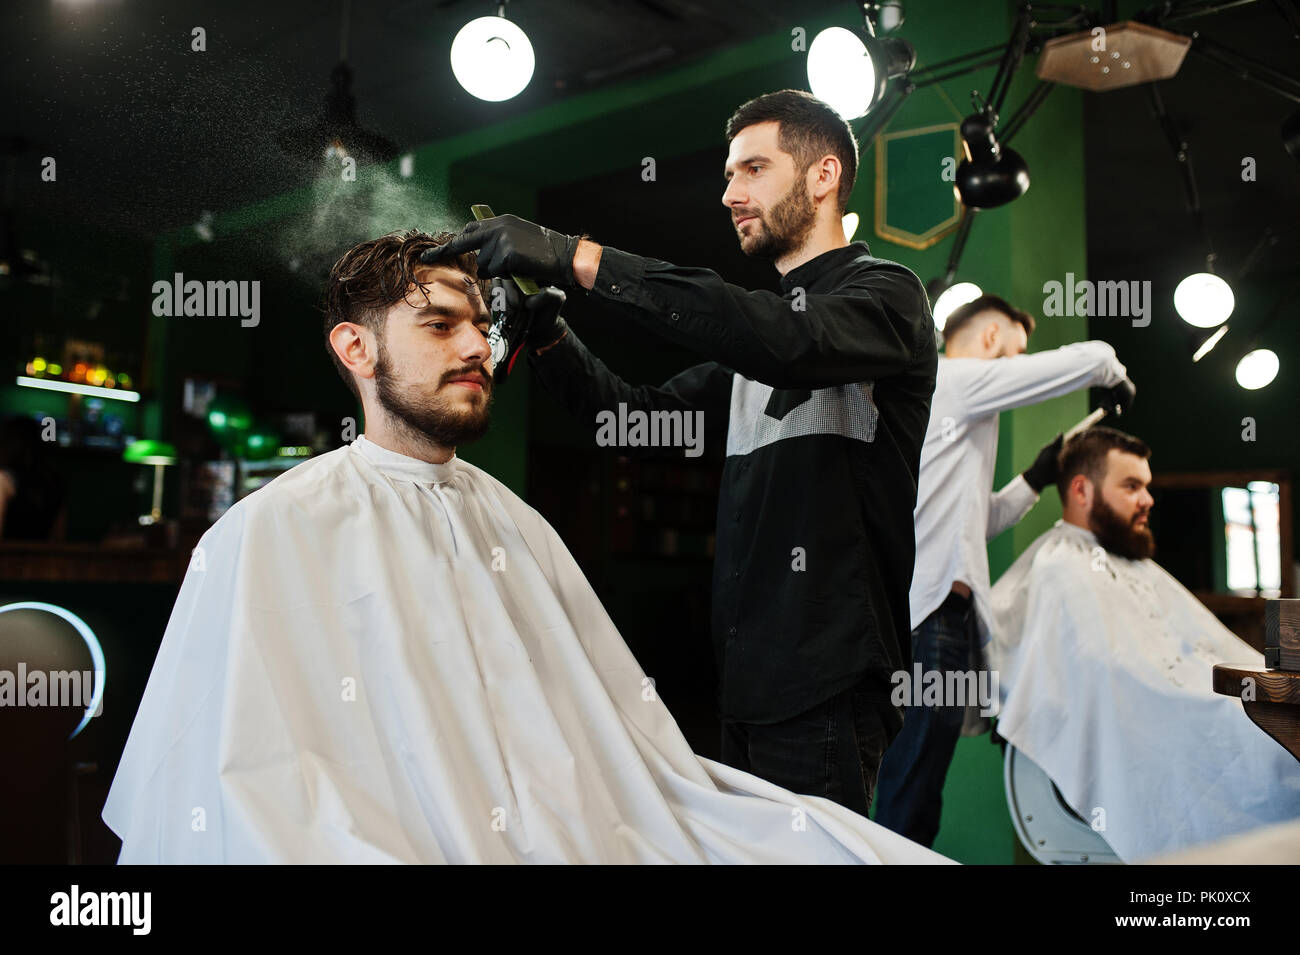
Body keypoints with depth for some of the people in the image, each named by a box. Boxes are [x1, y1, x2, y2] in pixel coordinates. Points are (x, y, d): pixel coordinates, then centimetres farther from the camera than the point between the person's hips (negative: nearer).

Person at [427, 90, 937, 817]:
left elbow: (787, 341, -28)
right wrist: (546, 332, 1)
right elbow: (641, 413, 17)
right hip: (748, 676, 8)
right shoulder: (765, 317, 21)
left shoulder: (884, 293, -5)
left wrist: (579, 259, -29)